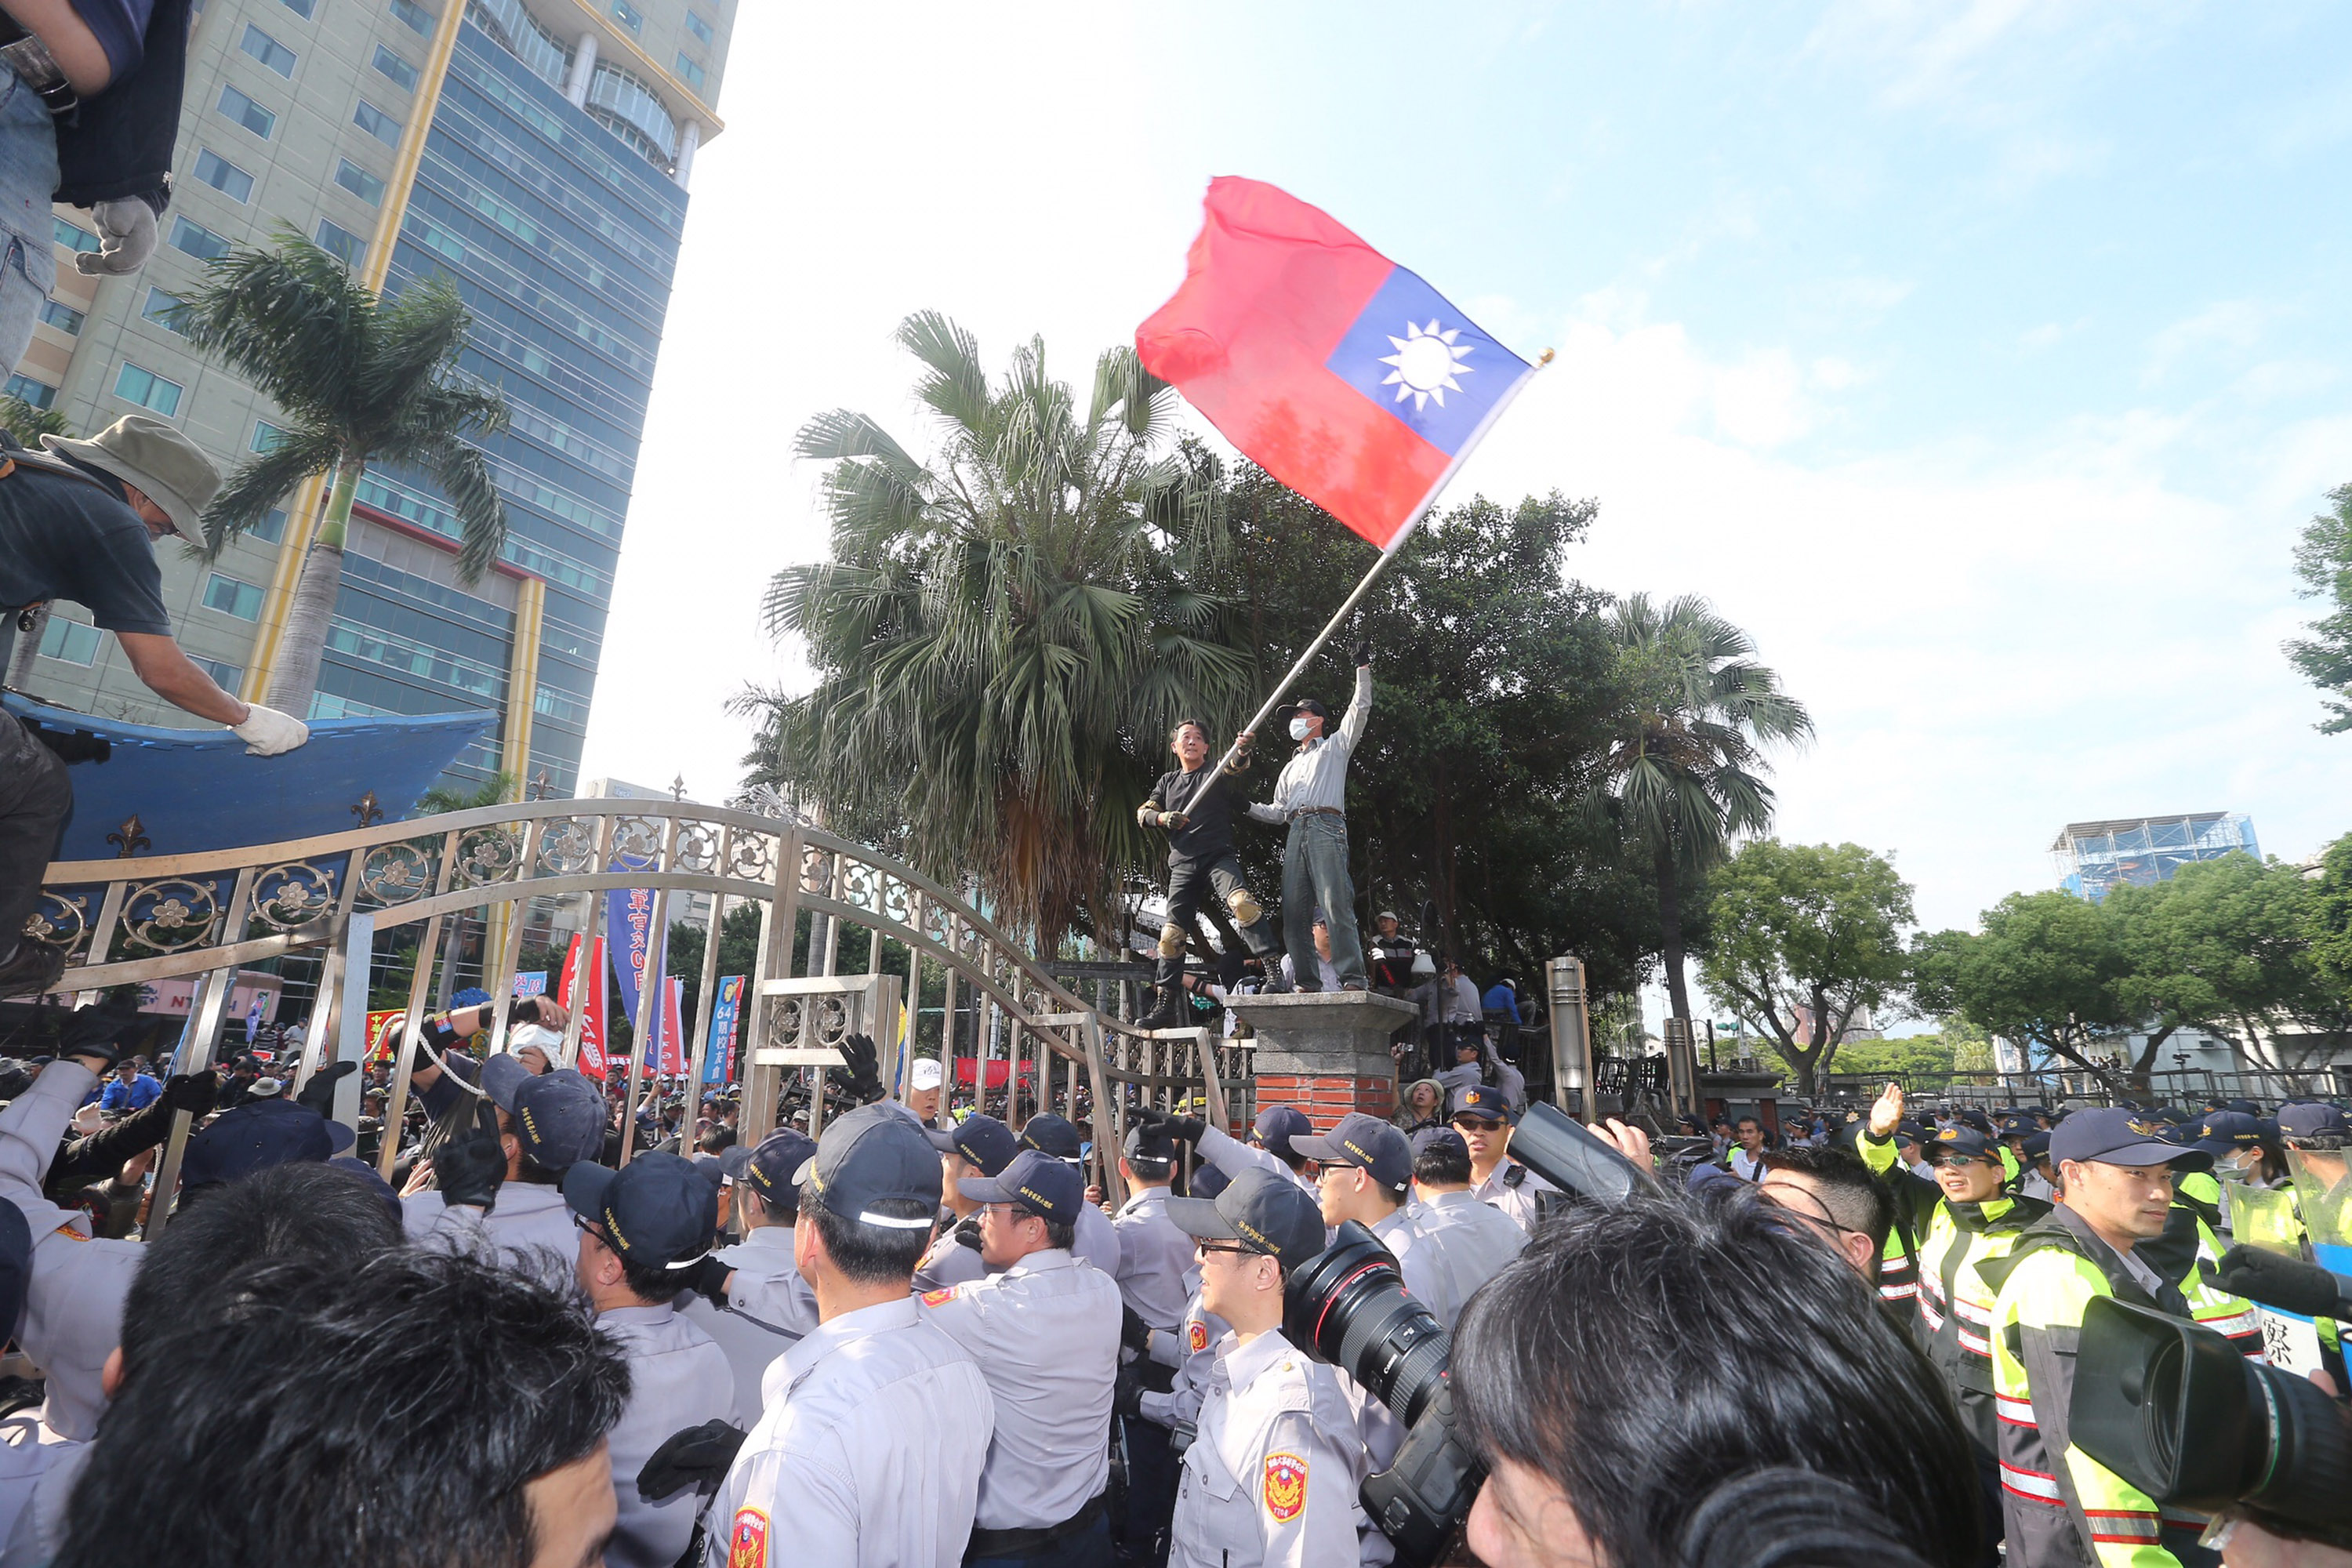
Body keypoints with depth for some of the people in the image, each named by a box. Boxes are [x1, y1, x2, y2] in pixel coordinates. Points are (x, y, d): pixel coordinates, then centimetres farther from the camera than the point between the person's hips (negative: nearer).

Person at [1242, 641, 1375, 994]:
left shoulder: (1336, 746, 20)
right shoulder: (1291, 768, 35)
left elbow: (1360, 709, 8)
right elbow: (1277, 811, 28)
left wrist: (1363, 668, 4)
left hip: (1326, 826, -6)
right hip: (1296, 832, 6)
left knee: (1336, 904, -18)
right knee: (1294, 911, -5)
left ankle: (1352, 978, -22)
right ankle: (1306, 984, -6)